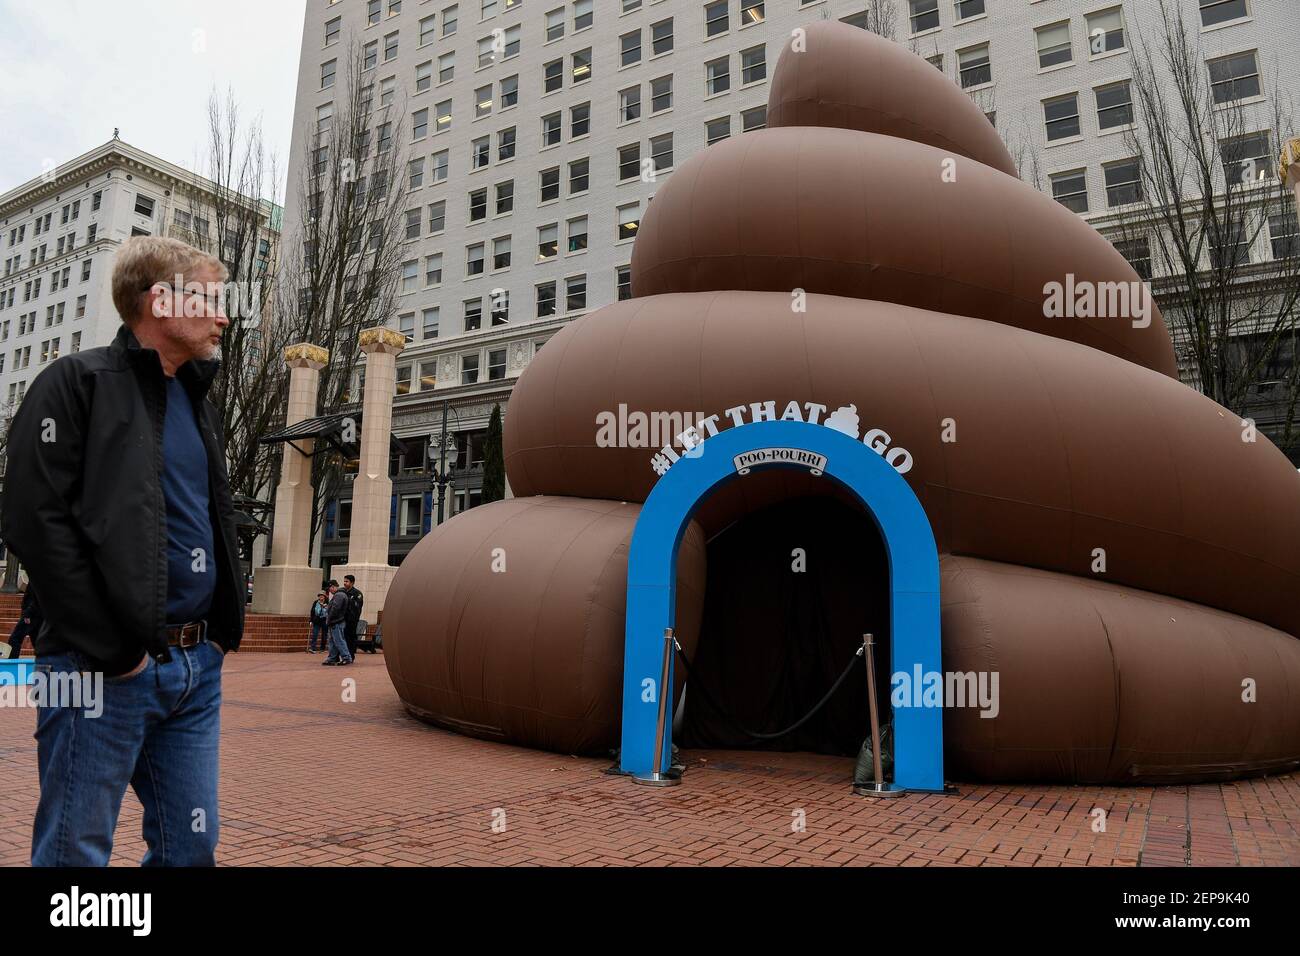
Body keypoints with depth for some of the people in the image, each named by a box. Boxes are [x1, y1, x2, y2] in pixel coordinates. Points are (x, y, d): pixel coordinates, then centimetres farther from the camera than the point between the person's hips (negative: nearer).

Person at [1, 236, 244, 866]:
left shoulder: (196, 401, 17)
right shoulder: (77, 383, -4)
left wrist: (223, 631, 10)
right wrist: (112, 650, -16)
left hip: (198, 669, 7)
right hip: (105, 672, -6)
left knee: (192, 848, 12)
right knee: (76, 852, 4)